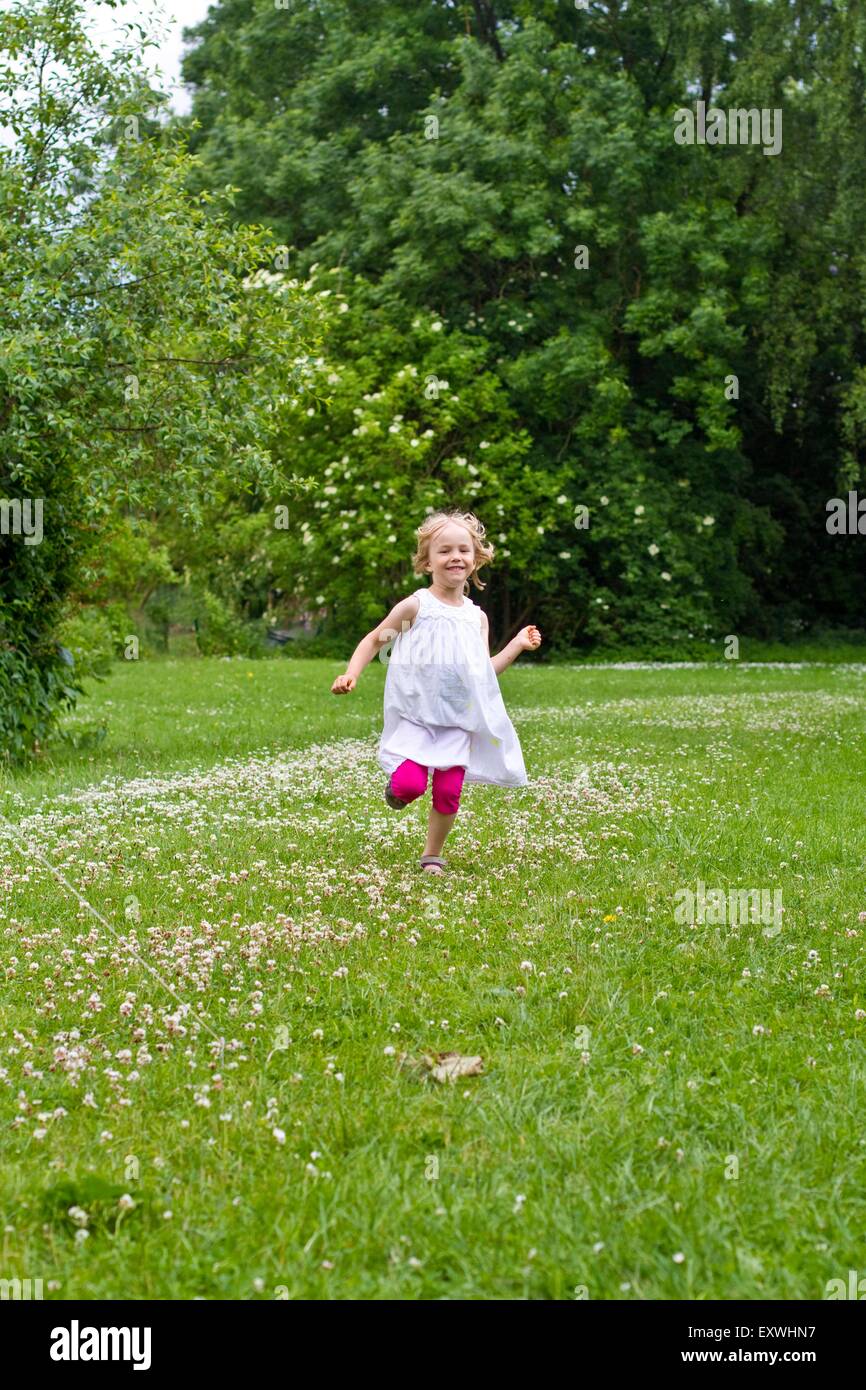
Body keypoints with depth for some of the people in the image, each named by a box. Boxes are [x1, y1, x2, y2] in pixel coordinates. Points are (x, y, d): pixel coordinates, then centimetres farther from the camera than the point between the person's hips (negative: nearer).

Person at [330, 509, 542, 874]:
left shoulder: (477, 617, 9)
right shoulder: (415, 606, -3)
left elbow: (485, 671, 13)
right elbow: (374, 640, 6)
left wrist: (517, 645, 6)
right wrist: (351, 673, -8)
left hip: (458, 722, 3)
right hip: (414, 717, -3)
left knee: (449, 792, -2)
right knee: (411, 784, -20)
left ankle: (432, 855, 19)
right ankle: (396, 786, 17)